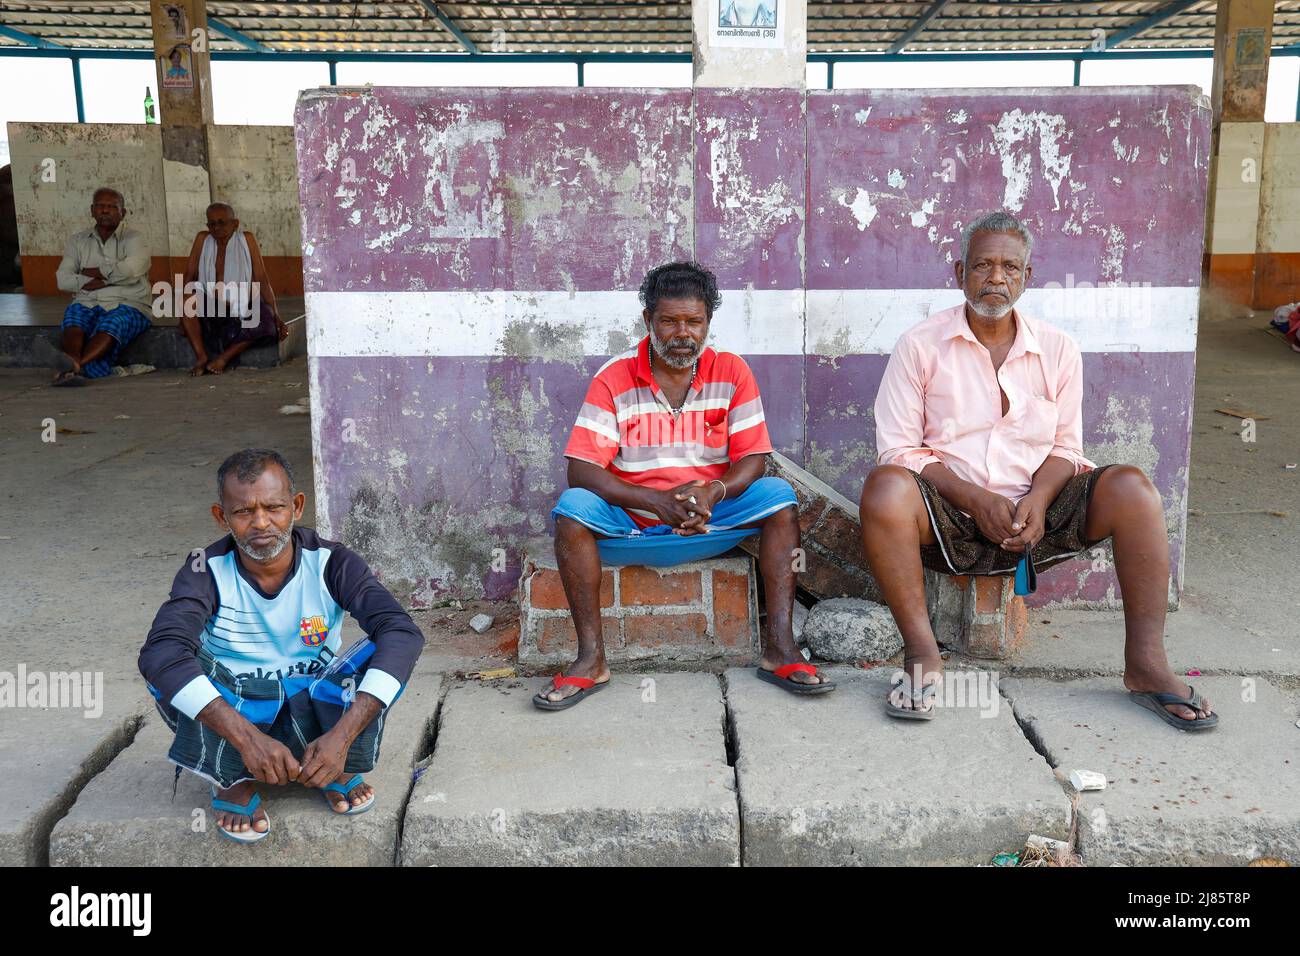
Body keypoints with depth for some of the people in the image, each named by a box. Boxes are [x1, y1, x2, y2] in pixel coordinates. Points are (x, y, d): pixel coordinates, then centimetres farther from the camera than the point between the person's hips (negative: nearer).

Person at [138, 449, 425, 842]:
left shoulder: (331, 563, -17)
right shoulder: (207, 572, -19)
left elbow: (404, 633, -31)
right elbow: (159, 652, -37)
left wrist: (342, 734, -43)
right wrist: (246, 738, -49)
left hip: (314, 711, 0)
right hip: (235, 713, 0)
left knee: (384, 652, -28)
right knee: (168, 666, -29)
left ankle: (338, 767, -3)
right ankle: (230, 779, -6)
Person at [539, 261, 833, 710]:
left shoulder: (731, 371, -1)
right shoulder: (614, 378, -7)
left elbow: (752, 460, -4)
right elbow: (581, 470, -14)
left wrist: (713, 492, -27)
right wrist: (657, 500, -28)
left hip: (710, 521, 1)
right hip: (629, 521, -1)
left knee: (778, 496, -22)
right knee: (572, 507, -29)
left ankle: (779, 647, -22)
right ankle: (591, 658, -25)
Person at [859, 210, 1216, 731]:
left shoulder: (1058, 349, 10)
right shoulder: (920, 345, 1)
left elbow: (1065, 446, 11)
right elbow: (899, 450, -5)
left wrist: (1038, 498, -12)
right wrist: (975, 500, -18)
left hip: (1033, 512, 3)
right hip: (949, 513, -2)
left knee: (1130, 487, -21)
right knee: (885, 488, -34)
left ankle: (1145, 664, -16)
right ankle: (922, 654, -24)